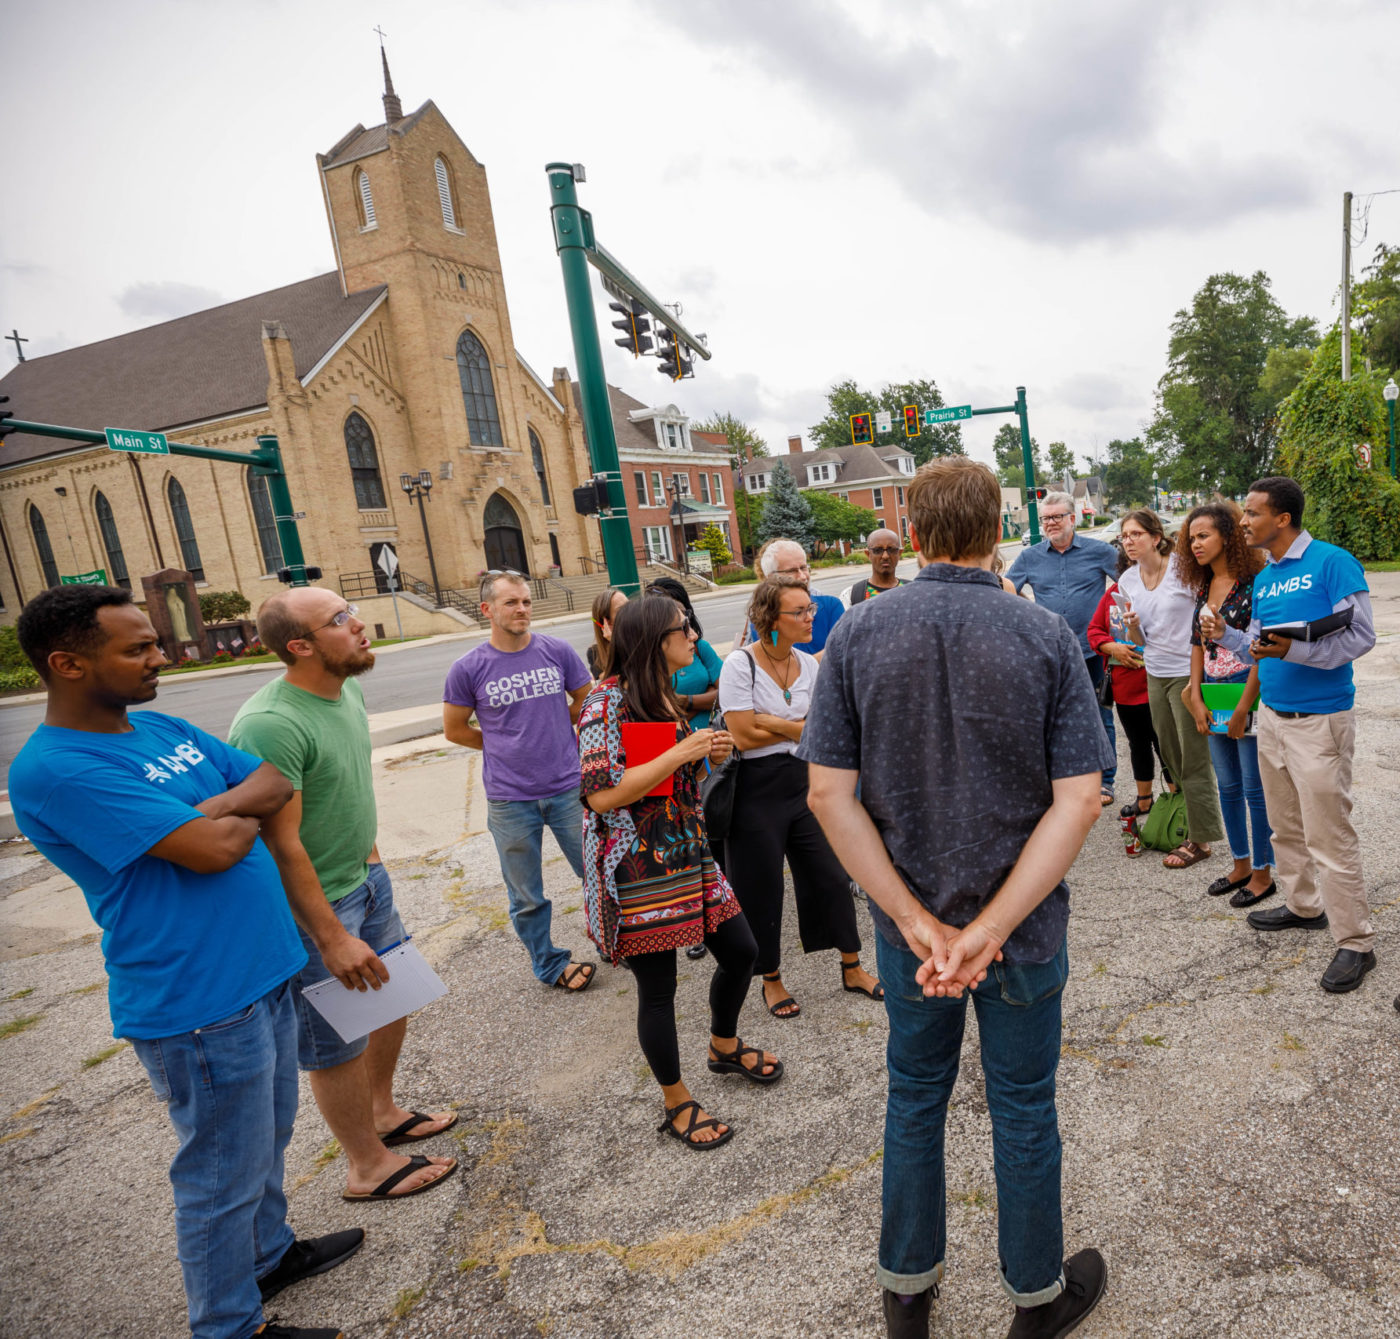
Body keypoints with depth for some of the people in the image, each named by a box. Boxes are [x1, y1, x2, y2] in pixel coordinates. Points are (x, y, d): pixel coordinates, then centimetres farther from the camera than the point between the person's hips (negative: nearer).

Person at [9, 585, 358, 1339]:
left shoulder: (165, 729, 5)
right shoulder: (55, 770, -22)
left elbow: (278, 780, 5)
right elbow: (214, 848, -28)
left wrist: (216, 807, -14)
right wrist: (242, 814, -7)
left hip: (263, 971, 8)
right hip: (200, 1004, -8)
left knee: (267, 1137, 26)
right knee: (224, 1176, 12)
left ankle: (268, 1254, 49)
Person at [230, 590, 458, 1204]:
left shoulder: (348, 691, -1)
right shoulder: (269, 725, -29)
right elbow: (281, 846, -26)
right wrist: (332, 939, -22)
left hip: (366, 877, 9)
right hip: (312, 903, -9)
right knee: (339, 1042, 9)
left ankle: (383, 1113, 46)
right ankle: (368, 1166, 30)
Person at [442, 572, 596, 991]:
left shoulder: (557, 651, -3)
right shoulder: (469, 668, -6)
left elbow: (586, 701, 11)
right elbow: (454, 728, 5)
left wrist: (555, 738, 7)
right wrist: (508, 747, 4)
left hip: (568, 788, 1)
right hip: (510, 799, -1)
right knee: (527, 896, 13)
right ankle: (548, 964, 35)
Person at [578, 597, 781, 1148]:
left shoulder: (664, 696, 13)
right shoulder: (609, 704, -17)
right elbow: (601, 795, -24)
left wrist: (708, 755, 2)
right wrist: (681, 753, -23)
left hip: (686, 854, 9)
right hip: (636, 869, -9)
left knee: (740, 951, 15)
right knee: (657, 987, 5)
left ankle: (724, 1046, 43)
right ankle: (676, 1104, 28)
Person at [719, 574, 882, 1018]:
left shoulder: (809, 664, 2)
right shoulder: (740, 665, -15)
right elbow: (742, 736, -18)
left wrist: (769, 722, -15)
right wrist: (796, 728, -9)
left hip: (802, 782, 5)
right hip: (756, 791, -5)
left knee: (831, 875, 12)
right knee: (761, 890, 9)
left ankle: (852, 969, 32)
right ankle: (771, 981, 30)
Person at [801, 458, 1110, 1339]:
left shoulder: (858, 636, -11)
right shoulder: (1046, 636, -12)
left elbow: (829, 792, -14)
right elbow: (1078, 801, -17)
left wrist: (917, 921, -13)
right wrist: (991, 929, -17)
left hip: (908, 922, 1)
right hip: (1025, 923, -1)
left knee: (915, 1099, 21)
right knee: (1024, 1108, 19)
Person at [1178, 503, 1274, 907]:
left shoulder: (1253, 585, -13)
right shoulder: (1203, 589, 8)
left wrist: (1242, 709, -16)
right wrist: (1196, 699, 3)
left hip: (1248, 695, -7)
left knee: (1255, 788, 2)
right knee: (1228, 787, 15)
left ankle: (1263, 873, 17)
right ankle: (1241, 865, 29)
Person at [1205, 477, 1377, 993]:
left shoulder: (1332, 562, -11)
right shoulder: (1263, 578, 11)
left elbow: (1360, 636, -15)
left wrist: (1293, 649, -26)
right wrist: (1226, 635, -2)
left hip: (1319, 721, -8)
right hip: (1273, 716, 8)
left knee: (1328, 835, -2)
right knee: (1285, 827, 18)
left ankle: (1355, 941, 11)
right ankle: (1303, 906, 36)